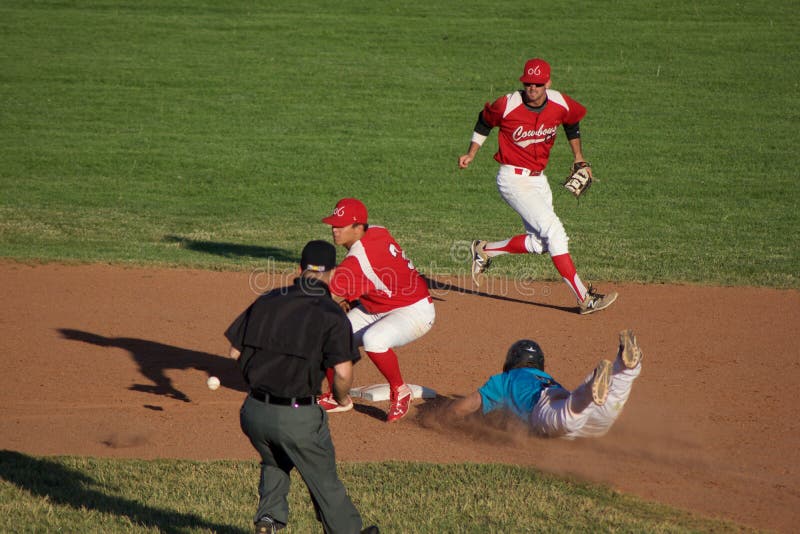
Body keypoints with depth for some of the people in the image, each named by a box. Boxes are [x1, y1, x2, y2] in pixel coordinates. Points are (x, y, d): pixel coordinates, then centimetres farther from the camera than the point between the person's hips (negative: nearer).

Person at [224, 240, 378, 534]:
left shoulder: (267, 300, 5)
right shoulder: (331, 313, -9)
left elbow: (235, 351, 8)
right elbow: (343, 372, -17)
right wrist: (341, 397, 4)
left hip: (253, 411, 4)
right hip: (298, 417, -4)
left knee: (275, 463, 32)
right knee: (324, 481, 17)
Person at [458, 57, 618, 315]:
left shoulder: (561, 105, -7)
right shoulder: (507, 106, -18)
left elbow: (572, 123, 16)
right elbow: (484, 121, 3)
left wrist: (579, 159, 17)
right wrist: (471, 154, -1)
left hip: (538, 179, 7)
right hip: (513, 179, -7)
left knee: (539, 243, 7)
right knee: (553, 230, -18)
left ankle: (485, 250, 28)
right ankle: (584, 298, -17)